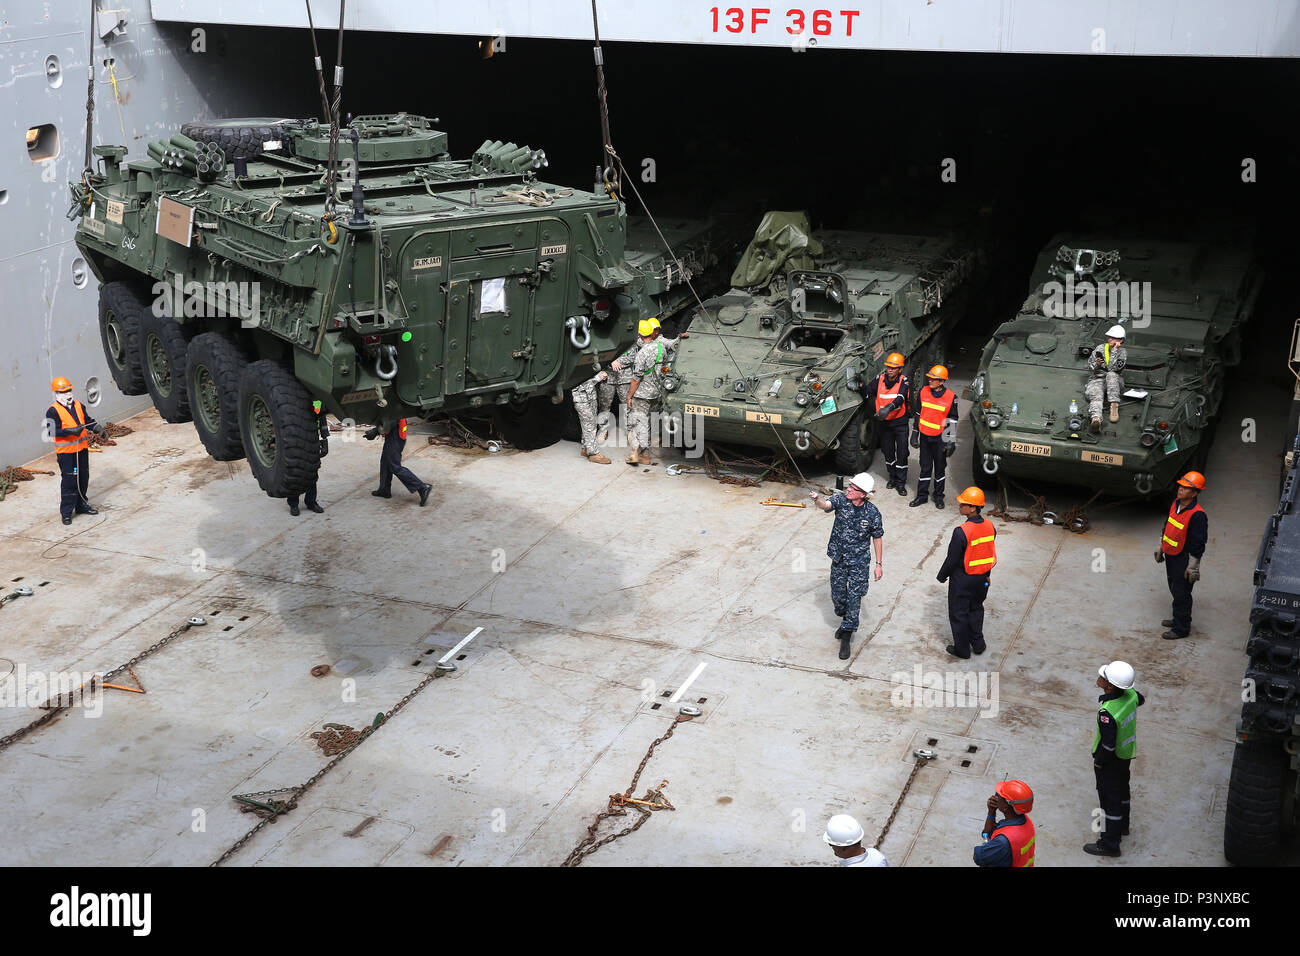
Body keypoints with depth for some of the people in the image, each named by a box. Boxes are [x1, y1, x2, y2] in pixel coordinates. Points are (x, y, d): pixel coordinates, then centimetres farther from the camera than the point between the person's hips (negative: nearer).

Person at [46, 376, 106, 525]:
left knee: (83, 478, 16)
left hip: (82, 449, 7)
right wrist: (71, 431, -29)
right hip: (66, 451, -7)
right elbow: (52, 430, -18)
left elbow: (88, 421, 15)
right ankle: (66, 512, 1)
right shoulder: (53, 411, -11)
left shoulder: (79, 406, 10)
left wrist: (98, 427, -4)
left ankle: (81, 505, 31)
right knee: (69, 481, -7)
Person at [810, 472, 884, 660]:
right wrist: (817, 499, -56)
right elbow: (826, 505, -32)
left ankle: (846, 635, 7)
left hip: (860, 562, -2)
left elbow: (877, 538, -1)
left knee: (854, 597, -4)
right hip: (839, 559, 2)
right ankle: (846, 620, 41)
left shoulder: (872, 513, -12)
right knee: (837, 595, 12)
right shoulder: (841, 499, -11)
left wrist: (879, 563, 0)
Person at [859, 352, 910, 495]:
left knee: (902, 453, 0)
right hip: (884, 423, 3)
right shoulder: (879, 379, -2)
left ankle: (901, 483, 10)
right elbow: (867, 393, -5)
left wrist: (888, 408, -46)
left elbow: (900, 398, -30)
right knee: (888, 452, 14)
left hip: (900, 423, -3)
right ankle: (893, 477, 33)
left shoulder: (903, 382, -12)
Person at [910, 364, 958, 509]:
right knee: (925, 467, 8)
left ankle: (939, 496, 21)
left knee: (940, 468, 9)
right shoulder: (923, 392, 0)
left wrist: (951, 442, -5)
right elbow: (918, 414, 9)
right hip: (924, 436, 2)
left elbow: (952, 421, -3)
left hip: (940, 438, -2)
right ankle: (922, 495, 17)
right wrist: (914, 435, 9)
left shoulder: (951, 397, -8)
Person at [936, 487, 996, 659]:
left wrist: (942, 576, -3)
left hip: (962, 580, -6)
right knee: (976, 609, 25)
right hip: (982, 578, 6)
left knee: (959, 614, 11)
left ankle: (962, 650, 23)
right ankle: (978, 643, 35)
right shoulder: (990, 526, -7)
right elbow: (991, 552, 6)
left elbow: (952, 559, -19)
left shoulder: (961, 532, -27)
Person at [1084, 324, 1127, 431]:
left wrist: (1114, 350, -9)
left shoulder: (1123, 353, 7)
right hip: (1096, 380, 0)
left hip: (1113, 382, 0)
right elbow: (1090, 368, 10)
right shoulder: (1100, 348, 13)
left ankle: (1114, 407, -43)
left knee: (1111, 374, -36)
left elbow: (1113, 368, -12)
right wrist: (1097, 364, -13)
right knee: (1096, 397, -34)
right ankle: (1096, 419, -65)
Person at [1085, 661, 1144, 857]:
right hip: (1127, 753, 8)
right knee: (1121, 788, 28)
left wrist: (1098, 762, -14)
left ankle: (1110, 844, 23)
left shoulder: (1108, 712, -39)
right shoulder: (1130, 694, -16)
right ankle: (1122, 825, 51)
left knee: (1110, 797, 8)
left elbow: (1108, 745, -31)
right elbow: (1140, 700, 11)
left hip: (1110, 760, -8)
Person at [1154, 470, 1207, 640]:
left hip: (1184, 559, -8)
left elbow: (1198, 543, -20)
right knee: (1174, 589, 22)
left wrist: (1192, 567, -17)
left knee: (1181, 593, 1)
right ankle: (1179, 618, 39)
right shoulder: (1175, 503, 2)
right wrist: (1161, 549, 22)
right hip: (1170, 556, 8)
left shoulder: (1197, 515, -24)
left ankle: (1181, 628, 13)